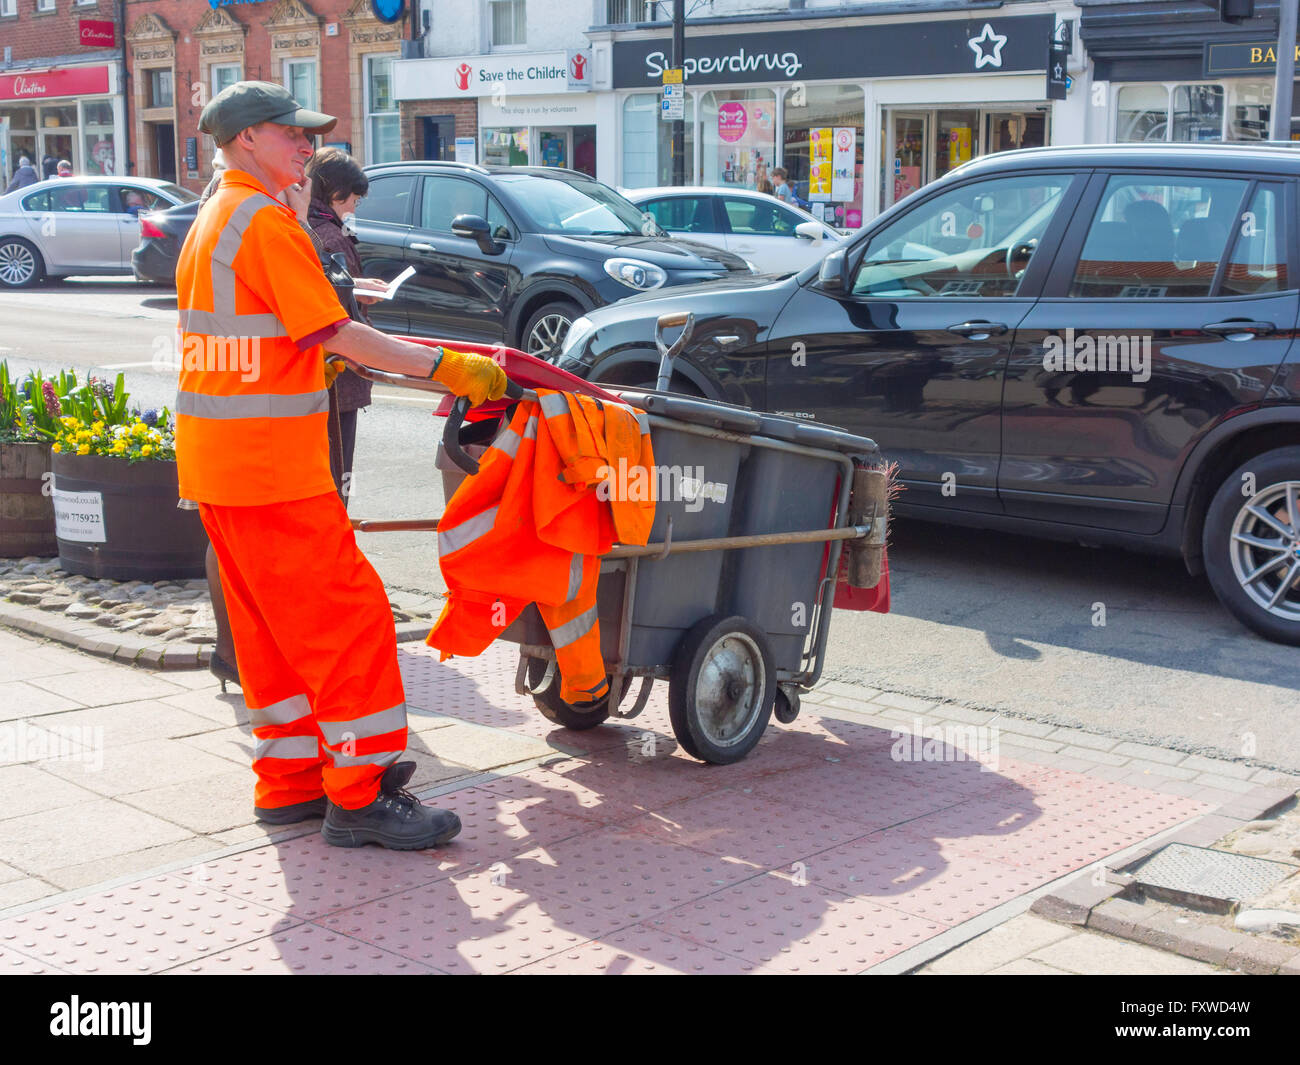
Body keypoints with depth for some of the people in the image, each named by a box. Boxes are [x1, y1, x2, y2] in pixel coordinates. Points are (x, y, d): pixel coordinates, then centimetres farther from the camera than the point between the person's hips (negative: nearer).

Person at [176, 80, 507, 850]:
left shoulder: (212, 222, 18)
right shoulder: (265, 221, -13)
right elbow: (337, 332, -17)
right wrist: (445, 367, -15)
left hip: (217, 462, 10)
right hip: (272, 468, -10)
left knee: (275, 627, 15)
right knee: (348, 618, -6)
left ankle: (291, 777, 23)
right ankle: (358, 798, -2)